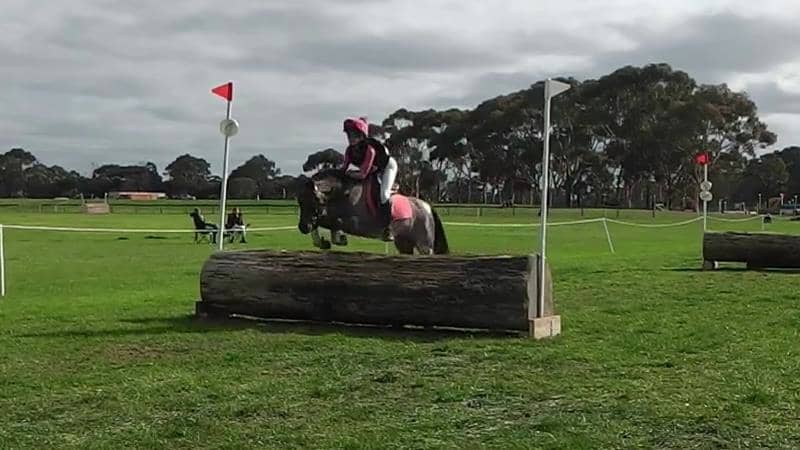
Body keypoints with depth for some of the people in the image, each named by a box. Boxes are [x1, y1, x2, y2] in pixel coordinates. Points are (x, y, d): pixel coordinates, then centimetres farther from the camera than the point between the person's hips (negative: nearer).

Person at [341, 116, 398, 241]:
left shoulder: (369, 149, -40)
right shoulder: (350, 150, -18)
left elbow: (363, 174, -40)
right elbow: (343, 168, -9)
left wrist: (348, 173, -29)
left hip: (388, 166, -9)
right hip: (374, 171, 9)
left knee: (384, 194, -25)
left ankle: (387, 227, -23)